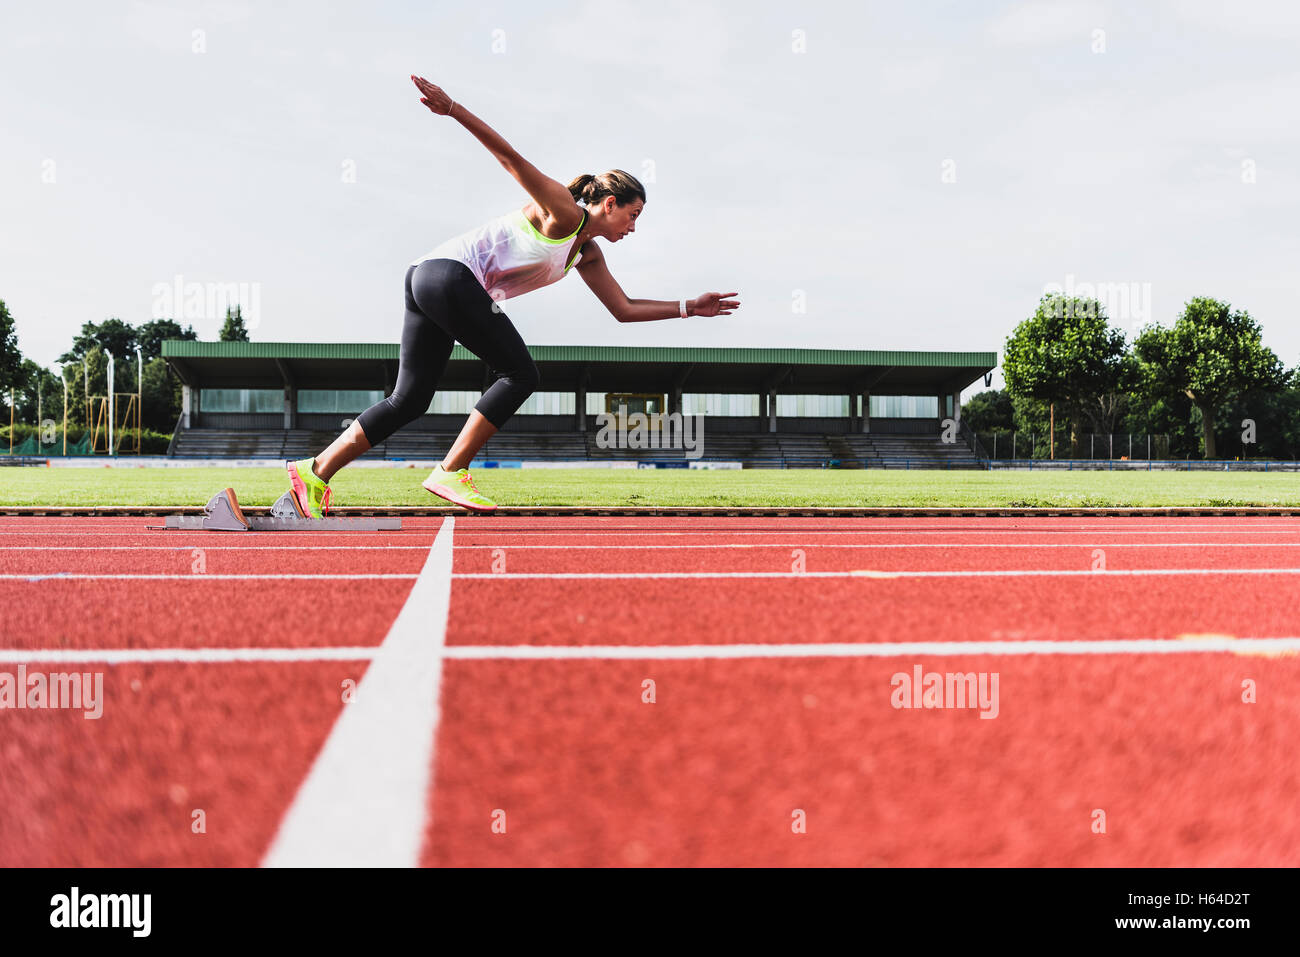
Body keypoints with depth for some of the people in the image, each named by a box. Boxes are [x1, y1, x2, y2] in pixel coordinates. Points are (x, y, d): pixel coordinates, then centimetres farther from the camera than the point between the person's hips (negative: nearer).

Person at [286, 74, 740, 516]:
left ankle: (316, 471, 3)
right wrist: (451, 108, -23)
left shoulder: (587, 254, 21)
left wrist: (688, 307, 21)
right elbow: (510, 156, -13)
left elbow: (624, 309, 25)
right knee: (520, 374, -7)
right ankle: (450, 473, -7)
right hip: (449, 273, -9)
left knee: (409, 399, 5)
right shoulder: (562, 211, -5)